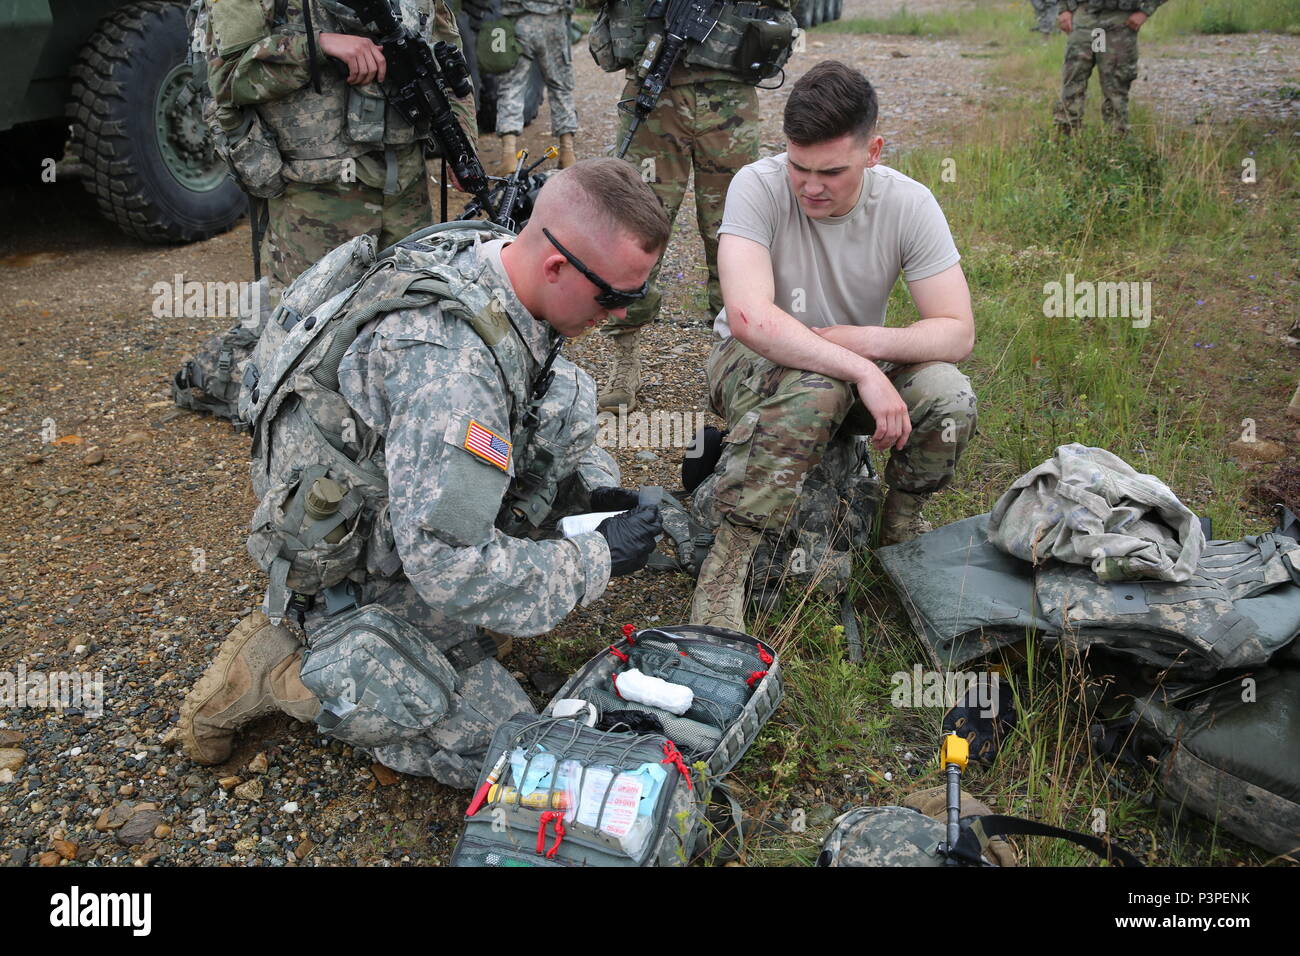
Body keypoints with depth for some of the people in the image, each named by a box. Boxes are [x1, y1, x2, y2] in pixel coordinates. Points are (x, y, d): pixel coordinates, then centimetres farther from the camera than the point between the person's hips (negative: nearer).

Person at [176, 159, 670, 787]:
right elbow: (450, 568, -35)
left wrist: (594, 486, -4)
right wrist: (597, 560, -23)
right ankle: (277, 669, 3)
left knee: (563, 388, -3)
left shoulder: (488, 261, -7)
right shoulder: (451, 362, -36)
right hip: (349, 575, -8)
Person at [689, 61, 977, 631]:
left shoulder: (908, 204, -13)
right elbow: (749, 317, -36)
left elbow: (957, 332, -14)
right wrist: (863, 371, -39)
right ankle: (727, 562, -27)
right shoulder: (758, 187, -22)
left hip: (859, 365, 3)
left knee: (950, 398, -26)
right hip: (756, 363, -3)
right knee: (817, 388, -38)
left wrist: (870, 340, -30)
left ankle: (901, 523, 4)